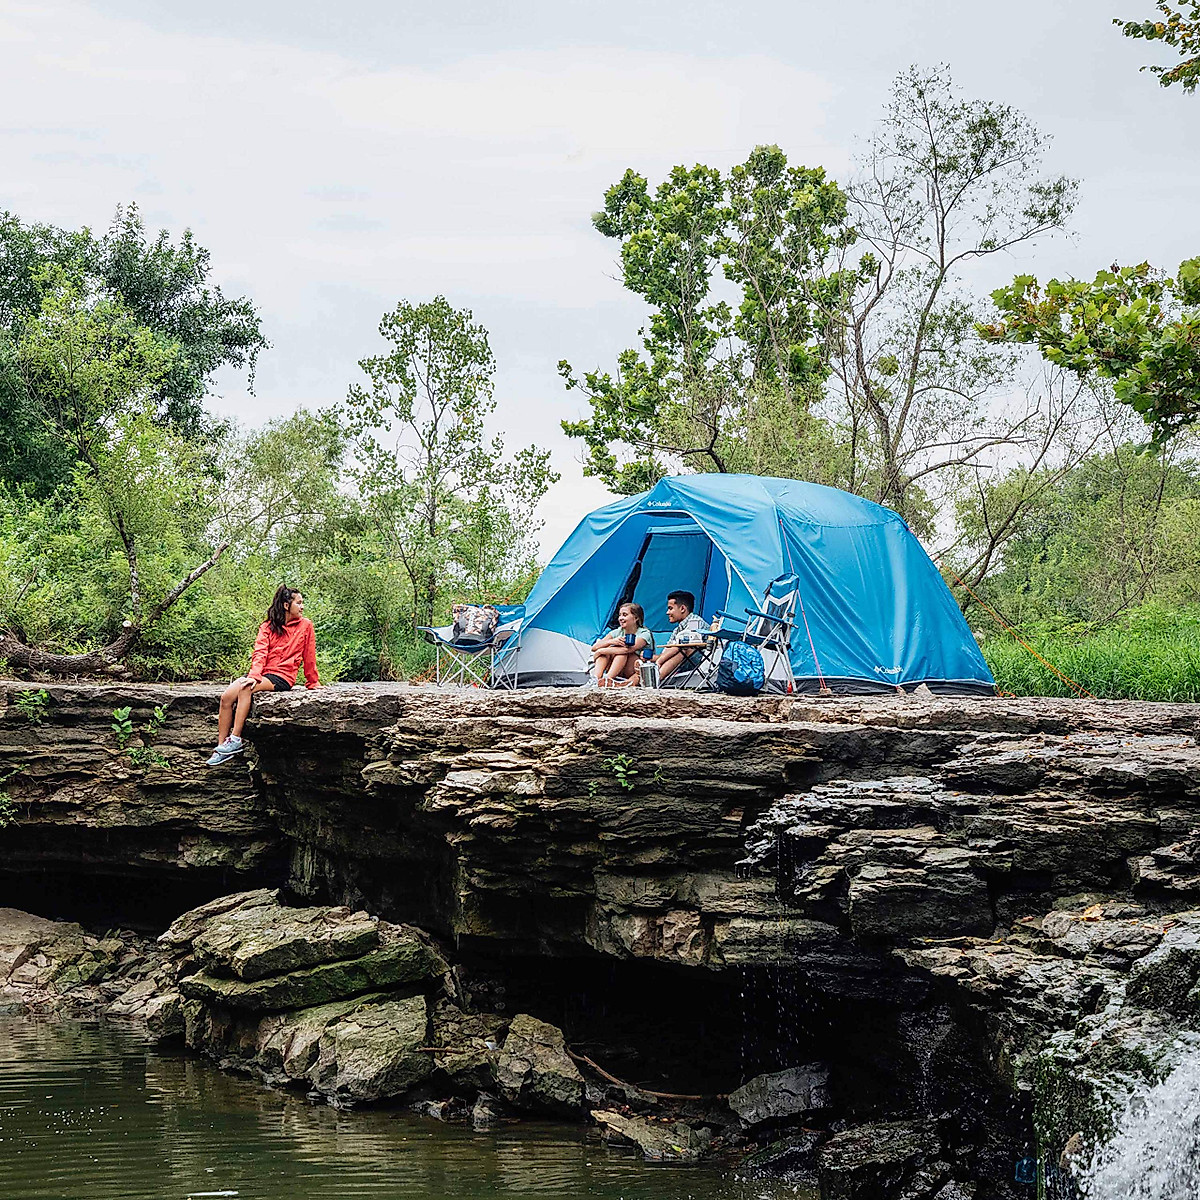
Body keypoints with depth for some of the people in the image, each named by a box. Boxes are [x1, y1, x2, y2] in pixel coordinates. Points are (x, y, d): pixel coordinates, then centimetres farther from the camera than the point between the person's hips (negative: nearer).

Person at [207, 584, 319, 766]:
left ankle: (235, 740, -32)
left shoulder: (305, 625, 5)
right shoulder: (267, 626, 12)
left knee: (245, 688, -33)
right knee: (226, 697, -22)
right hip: (261, 673, 4)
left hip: (281, 678, -4)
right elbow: (260, 652, -3)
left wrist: (313, 683, 14)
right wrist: (254, 675, -19)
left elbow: (309, 656, 10)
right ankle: (221, 747, -20)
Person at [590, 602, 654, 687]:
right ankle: (596, 679, -34)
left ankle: (607, 680, -41)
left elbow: (629, 649, -30)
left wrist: (601, 651, -26)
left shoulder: (644, 634, -11)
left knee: (622, 651, -28)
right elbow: (594, 648, -6)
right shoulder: (617, 632, 6)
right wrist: (611, 642, -27)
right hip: (619, 674, 5)